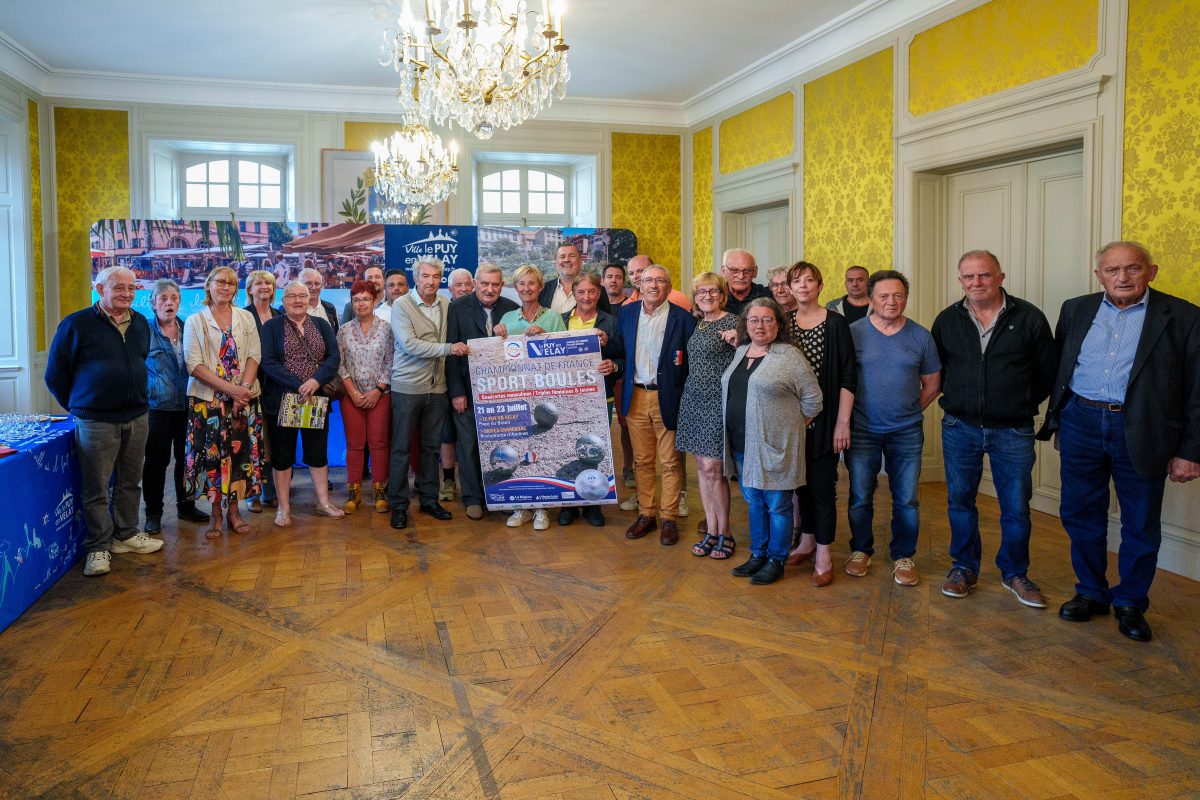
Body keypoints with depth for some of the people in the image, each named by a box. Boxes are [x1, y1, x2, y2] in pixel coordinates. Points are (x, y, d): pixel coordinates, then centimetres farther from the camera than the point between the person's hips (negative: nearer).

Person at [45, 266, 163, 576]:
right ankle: (98, 547, 12)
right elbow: (55, 376, 2)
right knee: (96, 489, 1)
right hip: (96, 422, -5)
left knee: (130, 482, 14)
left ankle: (126, 535, 28)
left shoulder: (141, 324, 10)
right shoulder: (77, 324, -5)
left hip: (137, 418, 5)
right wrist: (78, 406, 5)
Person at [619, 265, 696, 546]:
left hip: (667, 398, -4)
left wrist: (685, 397, -13)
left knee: (670, 462, 5)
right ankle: (646, 515, 23)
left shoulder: (683, 319, -7)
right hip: (636, 397, 4)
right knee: (642, 460, 12)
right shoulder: (626, 313, 5)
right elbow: (620, 349, 15)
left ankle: (669, 519, 16)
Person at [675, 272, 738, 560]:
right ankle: (711, 531, 19)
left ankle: (724, 533, 10)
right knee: (702, 467, 10)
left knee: (713, 469, -6)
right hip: (694, 400, 7)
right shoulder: (697, 324, 13)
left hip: (718, 402, -7)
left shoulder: (732, 323, -8)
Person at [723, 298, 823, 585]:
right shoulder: (740, 352, 11)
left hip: (774, 447, -6)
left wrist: (793, 429, -1)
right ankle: (758, 554, 29)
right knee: (753, 502, 16)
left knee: (777, 505, 5)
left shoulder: (790, 357, -9)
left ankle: (776, 561, 18)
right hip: (741, 445, 6)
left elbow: (812, 399, -7)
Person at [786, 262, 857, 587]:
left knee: (822, 485, 0)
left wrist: (843, 422, -12)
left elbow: (848, 377, -9)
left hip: (823, 420, -4)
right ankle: (807, 541, 30)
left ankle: (824, 555, 11)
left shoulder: (835, 323, -7)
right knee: (801, 480, 13)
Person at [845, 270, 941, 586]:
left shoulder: (920, 336, 2)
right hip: (862, 430, -1)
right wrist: (847, 417, -3)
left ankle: (904, 556, 23)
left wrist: (910, 411, 4)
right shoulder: (853, 332, -2)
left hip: (906, 432, 1)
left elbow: (932, 384, 10)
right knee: (860, 497, 8)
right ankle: (860, 551, 26)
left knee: (906, 499, 7)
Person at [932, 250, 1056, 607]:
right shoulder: (947, 320, 3)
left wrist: (1022, 405, 7)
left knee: (1016, 507, 6)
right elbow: (935, 370, 15)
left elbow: (1047, 372, 5)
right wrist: (956, 401, 10)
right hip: (959, 427, 2)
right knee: (960, 501, 10)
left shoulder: (1029, 317, -4)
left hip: (1013, 430, -1)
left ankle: (1014, 573, 25)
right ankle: (963, 568, 26)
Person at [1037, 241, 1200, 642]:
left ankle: (1131, 603, 28)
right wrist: (1056, 418, 5)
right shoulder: (1075, 310, 7)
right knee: (1081, 515, 12)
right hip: (1080, 424, 3)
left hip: (1141, 432, -2)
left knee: (1141, 525, 9)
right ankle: (1091, 593, 30)